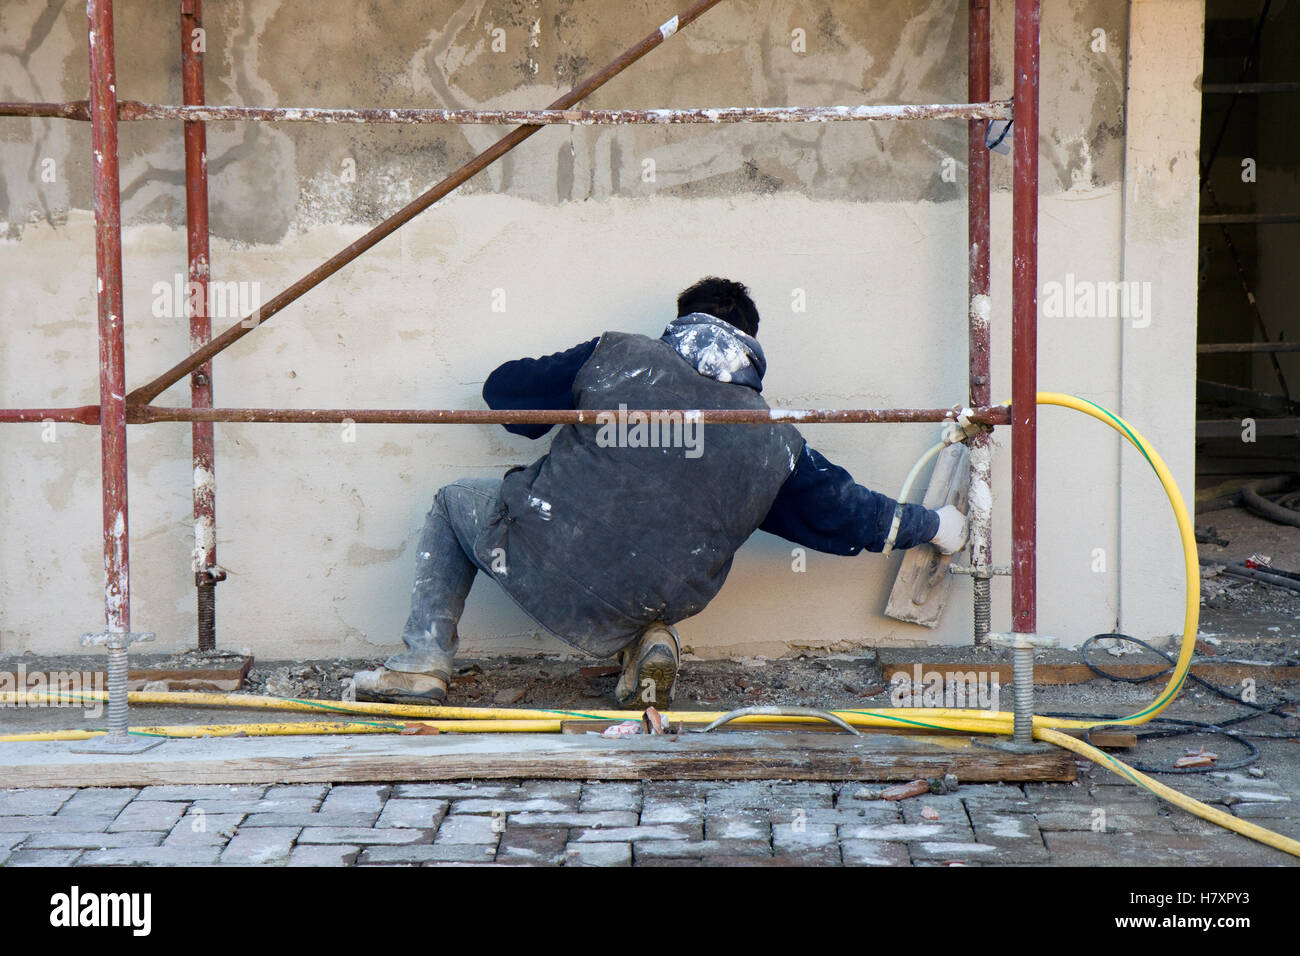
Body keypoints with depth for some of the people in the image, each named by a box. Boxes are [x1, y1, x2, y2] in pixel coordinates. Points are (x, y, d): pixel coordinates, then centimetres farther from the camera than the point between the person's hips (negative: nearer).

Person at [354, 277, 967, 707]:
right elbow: (847, 514, 14)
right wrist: (935, 526, 31)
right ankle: (649, 644, 7)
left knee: (455, 502, 27)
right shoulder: (775, 442, 3)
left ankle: (425, 661, 15)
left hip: (538, 567, -2)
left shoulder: (618, 357, -2)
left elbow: (505, 391, 7)